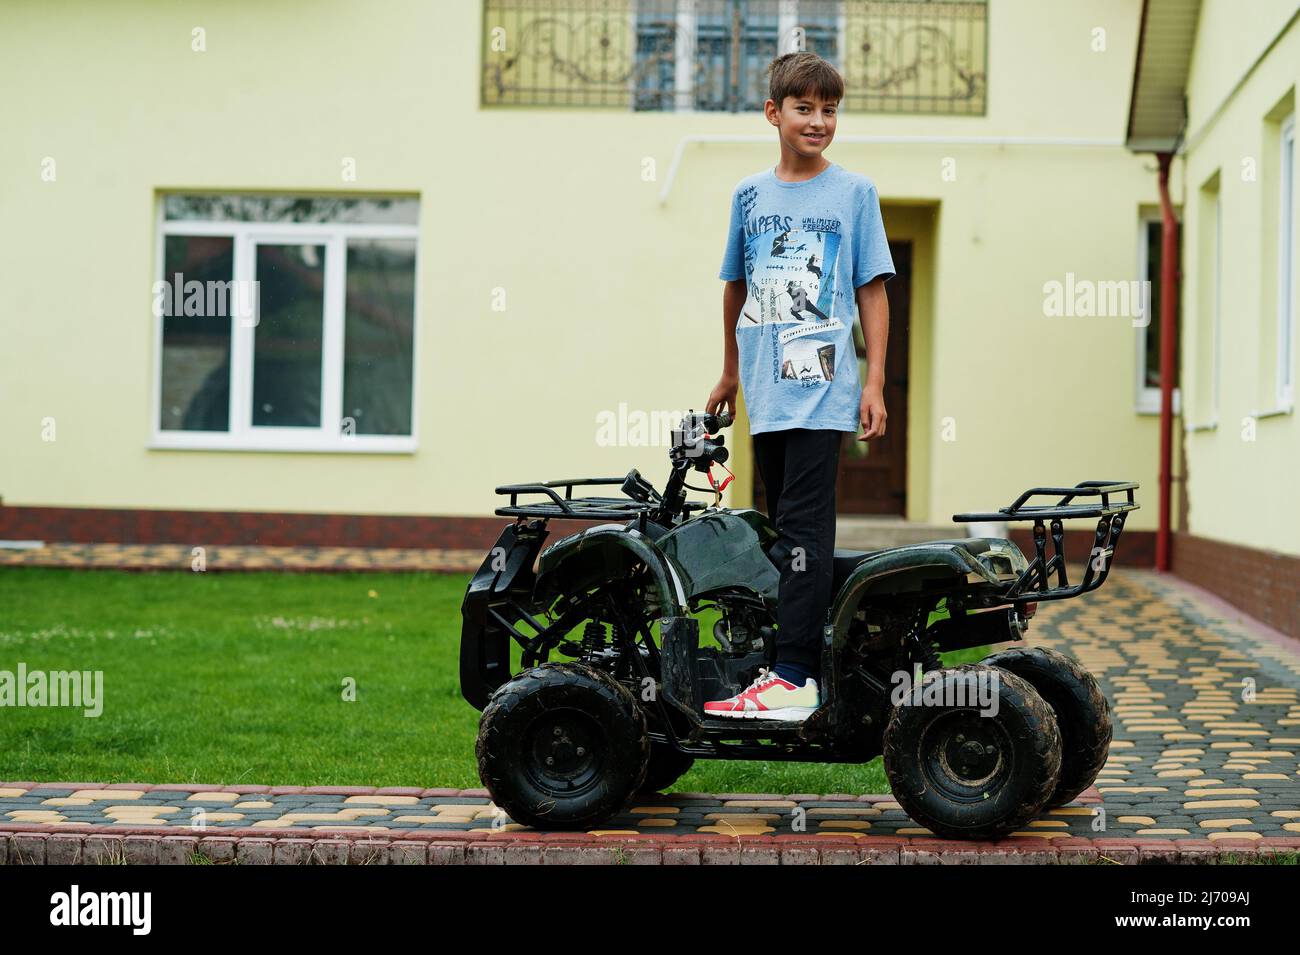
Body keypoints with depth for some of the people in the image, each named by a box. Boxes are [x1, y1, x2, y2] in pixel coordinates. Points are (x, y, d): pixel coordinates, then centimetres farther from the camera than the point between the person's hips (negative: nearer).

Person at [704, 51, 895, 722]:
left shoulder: (854, 192, 3)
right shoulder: (749, 194, 12)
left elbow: (872, 291, 3)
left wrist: (875, 384, -3)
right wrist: (731, 373, 28)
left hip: (822, 389, -4)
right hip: (766, 391, 4)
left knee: (802, 529, -11)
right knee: (783, 530, 8)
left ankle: (793, 678, -15)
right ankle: (810, 660, 15)